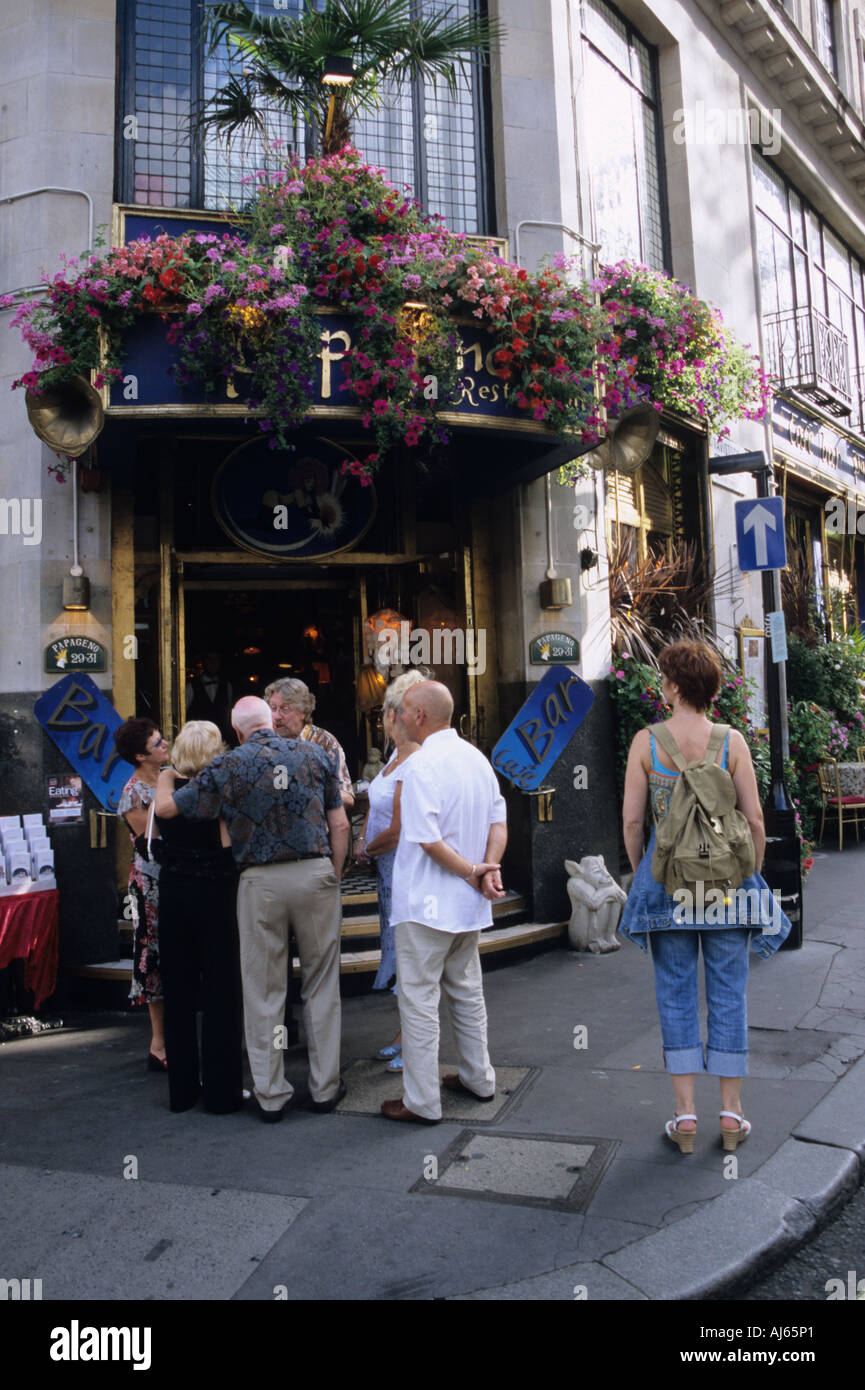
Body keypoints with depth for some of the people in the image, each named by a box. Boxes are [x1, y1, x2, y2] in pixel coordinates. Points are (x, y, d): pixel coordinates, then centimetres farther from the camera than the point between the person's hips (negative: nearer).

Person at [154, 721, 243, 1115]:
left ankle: (182, 1089, 23)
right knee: (221, 992, 6)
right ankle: (222, 1092, 13)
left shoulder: (167, 780, -2)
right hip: (216, 893, -4)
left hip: (174, 894, 4)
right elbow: (230, 842, -16)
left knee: (178, 992, 14)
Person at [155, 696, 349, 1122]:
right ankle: (325, 1087, 19)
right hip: (315, 872, 1)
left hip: (260, 882, -1)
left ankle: (271, 1095, 18)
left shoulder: (226, 767, -1)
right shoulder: (314, 755, 4)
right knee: (321, 984, 12)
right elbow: (339, 824, 3)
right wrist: (334, 878, 12)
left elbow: (165, 808, 6)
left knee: (263, 991, 9)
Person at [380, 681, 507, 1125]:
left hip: (425, 904, -8)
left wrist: (472, 872, -13)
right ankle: (478, 1079, 33)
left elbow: (426, 839, -23)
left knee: (418, 998, 2)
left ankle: (422, 1102, 10)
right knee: (466, 990, 21)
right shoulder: (476, 757, 7)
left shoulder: (422, 764, -19)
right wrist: (488, 868, -6)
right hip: (468, 904, 8)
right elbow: (498, 820, 6)